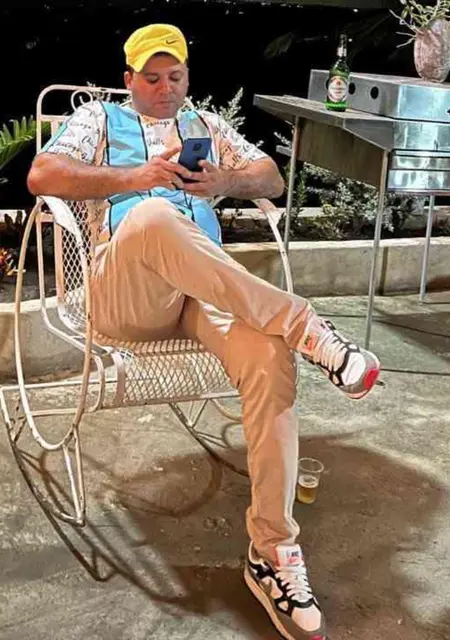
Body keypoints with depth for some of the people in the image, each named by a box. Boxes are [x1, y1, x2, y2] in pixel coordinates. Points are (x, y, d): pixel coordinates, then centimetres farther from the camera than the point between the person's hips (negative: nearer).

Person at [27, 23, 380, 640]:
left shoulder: (208, 125, 32)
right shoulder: (99, 117, 23)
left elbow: (274, 181, 23)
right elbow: (41, 176, 5)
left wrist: (225, 181, 0)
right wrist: (137, 177, -6)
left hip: (210, 286, 3)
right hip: (124, 288, -2)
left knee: (269, 358, -30)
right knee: (152, 217, -39)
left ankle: (273, 552, -23)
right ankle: (302, 324, -36)